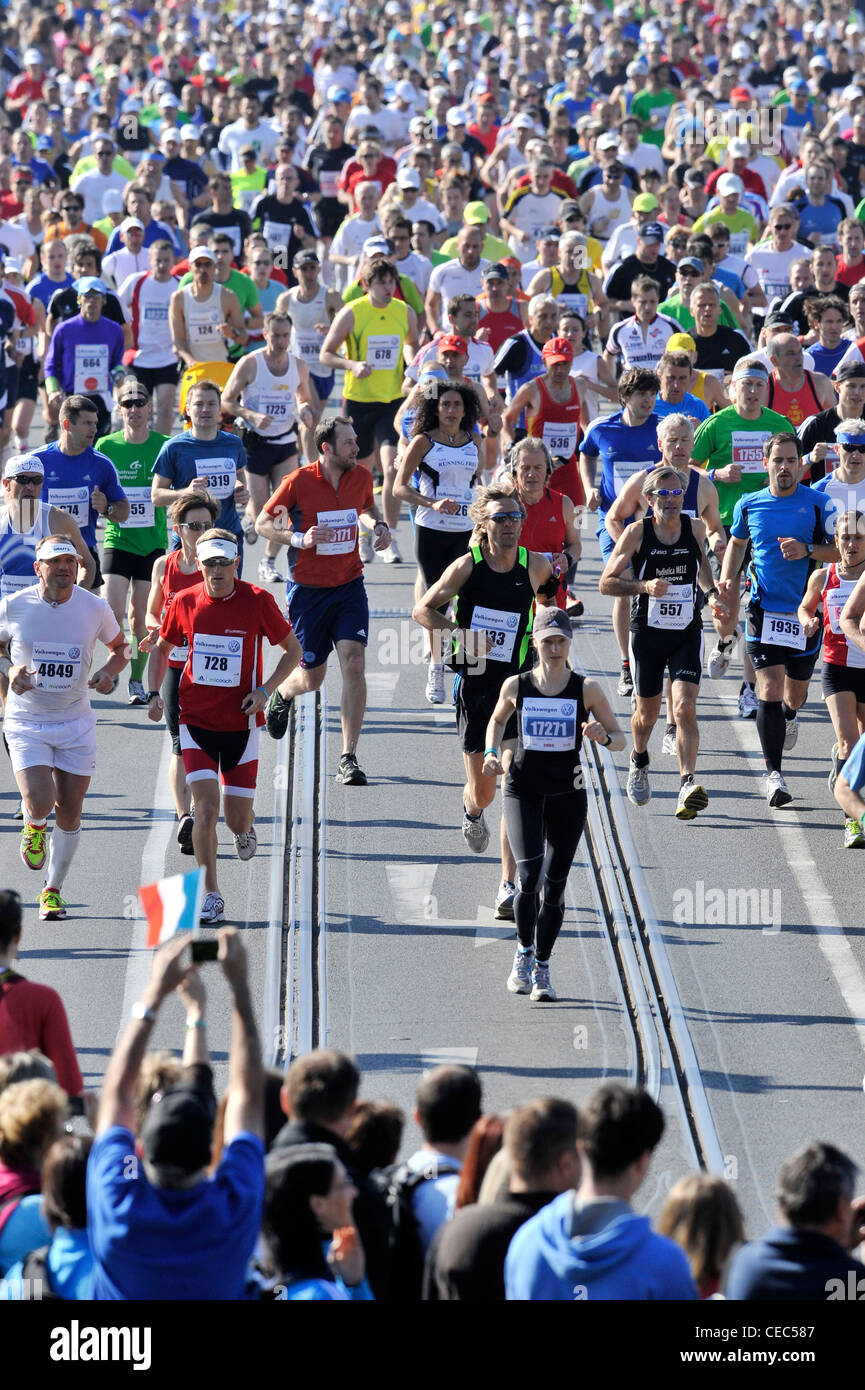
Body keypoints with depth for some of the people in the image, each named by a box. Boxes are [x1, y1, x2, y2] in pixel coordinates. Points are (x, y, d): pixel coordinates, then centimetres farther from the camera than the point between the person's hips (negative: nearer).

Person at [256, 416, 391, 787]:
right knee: (311, 677, 5)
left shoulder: (362, 476, 0)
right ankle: (281, 694, 46)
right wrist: (299, 539, -21)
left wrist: (379, 525, 0)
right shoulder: (298, 482, -13)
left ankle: (349, 757, -12)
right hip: (307, 589, -3)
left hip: (349, 586, 3)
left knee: (353, 662, -16)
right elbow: (262, 523, -5)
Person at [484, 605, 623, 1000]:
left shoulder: (586, 689, -4)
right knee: (529, 872, -19)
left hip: (567, 794, 1)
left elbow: (620, 739, 1)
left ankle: (541, 967, 21)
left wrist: (603, 737, -21)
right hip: (522, 790, -1)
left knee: (555, 884, 5)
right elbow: (497, 720, 19)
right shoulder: (516, 686, -1)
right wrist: (491, 752, 1)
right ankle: (523, 951, 4)